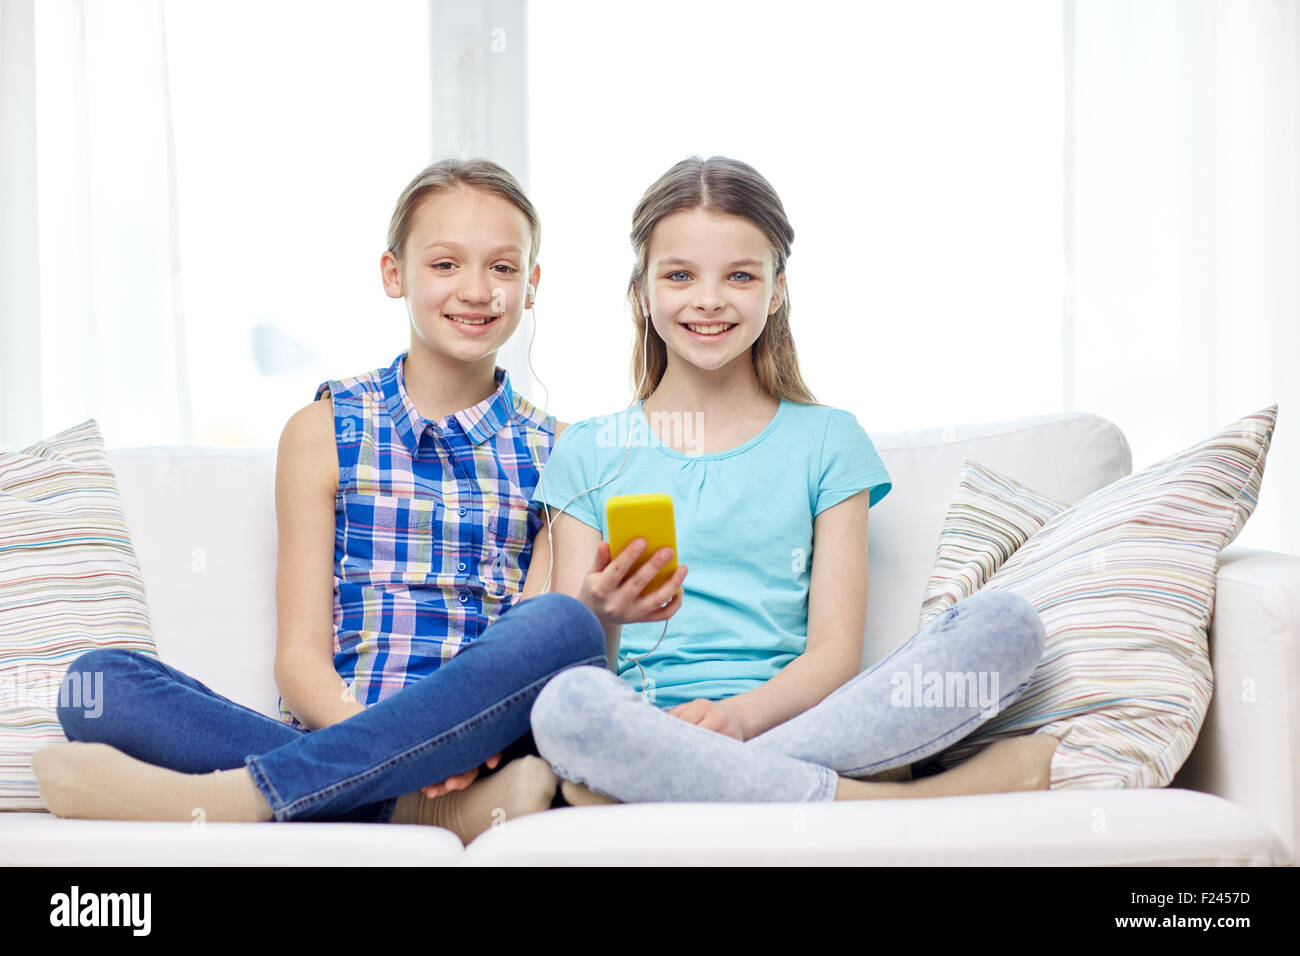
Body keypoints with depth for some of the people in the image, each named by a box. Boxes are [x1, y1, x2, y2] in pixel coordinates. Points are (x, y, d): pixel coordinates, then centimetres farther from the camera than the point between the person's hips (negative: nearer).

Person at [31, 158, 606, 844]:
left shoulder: (553, 451, 14)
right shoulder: (324, 431, 12)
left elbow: (550, 641, 3)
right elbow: (300, 656, 4)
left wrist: (466, 743, -20)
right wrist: (397, 748, -18)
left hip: (484, 750, 0)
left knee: (567, 623, -32)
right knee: (98, 681, -22)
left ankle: (237, 796, -33)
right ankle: (432, 809, -32)